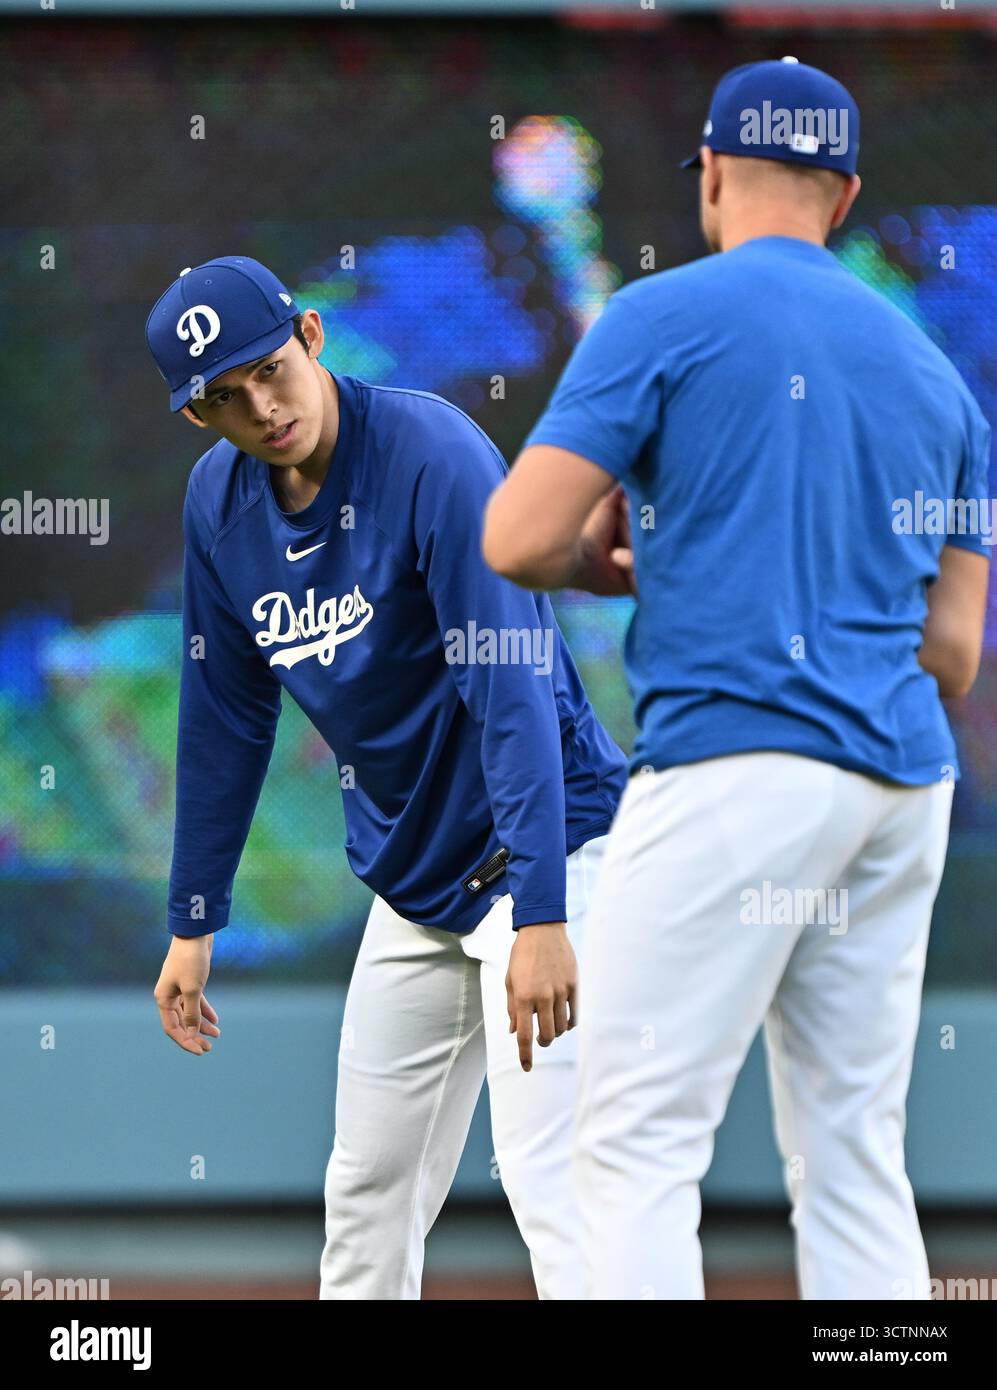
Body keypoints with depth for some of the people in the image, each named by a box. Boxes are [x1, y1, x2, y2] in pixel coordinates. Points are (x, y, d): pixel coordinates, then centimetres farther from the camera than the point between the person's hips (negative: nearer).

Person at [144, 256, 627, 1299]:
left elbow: (512, 689, -28)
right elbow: (226, 717, 11)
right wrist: (193, 921, 10)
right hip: (413, 881, 8)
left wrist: (541, 915, -35)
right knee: (367, 1187, 11)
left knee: (543, 1171, -18)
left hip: (541, 849, -8)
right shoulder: (221, 500, 0)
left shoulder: (433, 456, -22)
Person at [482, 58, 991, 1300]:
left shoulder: (664, 317, -1)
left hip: (733, 763, -7)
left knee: (637, 1147, -7)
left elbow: (515, 543, -8)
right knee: (854, 1163, 9)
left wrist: (612, 564, 14)